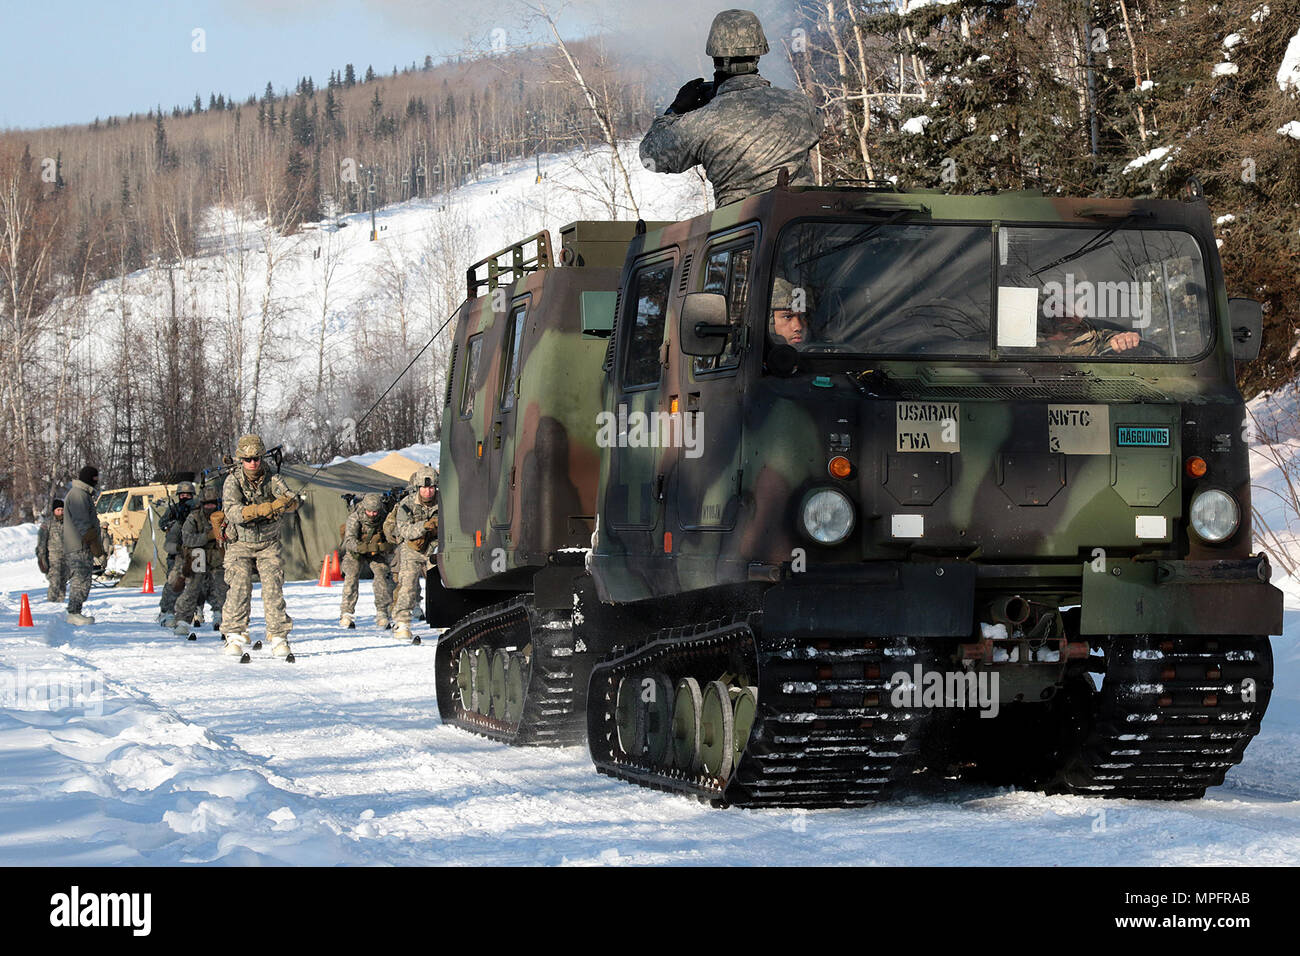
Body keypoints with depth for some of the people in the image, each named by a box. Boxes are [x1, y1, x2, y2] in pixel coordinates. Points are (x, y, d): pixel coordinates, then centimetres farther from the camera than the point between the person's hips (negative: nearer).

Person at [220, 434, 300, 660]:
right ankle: (234, 635, -5)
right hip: (240, 543, -1)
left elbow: (292, 500, -21)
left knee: (273, 589, -10)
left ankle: (279, 637, -7)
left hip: (269, 543, 1)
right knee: (239, 587, -14)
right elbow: (232, 511, -26)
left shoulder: (272, 480, -6)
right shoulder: (233, 481, -10)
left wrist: (285, 502, -45)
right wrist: (260, 510, -41)